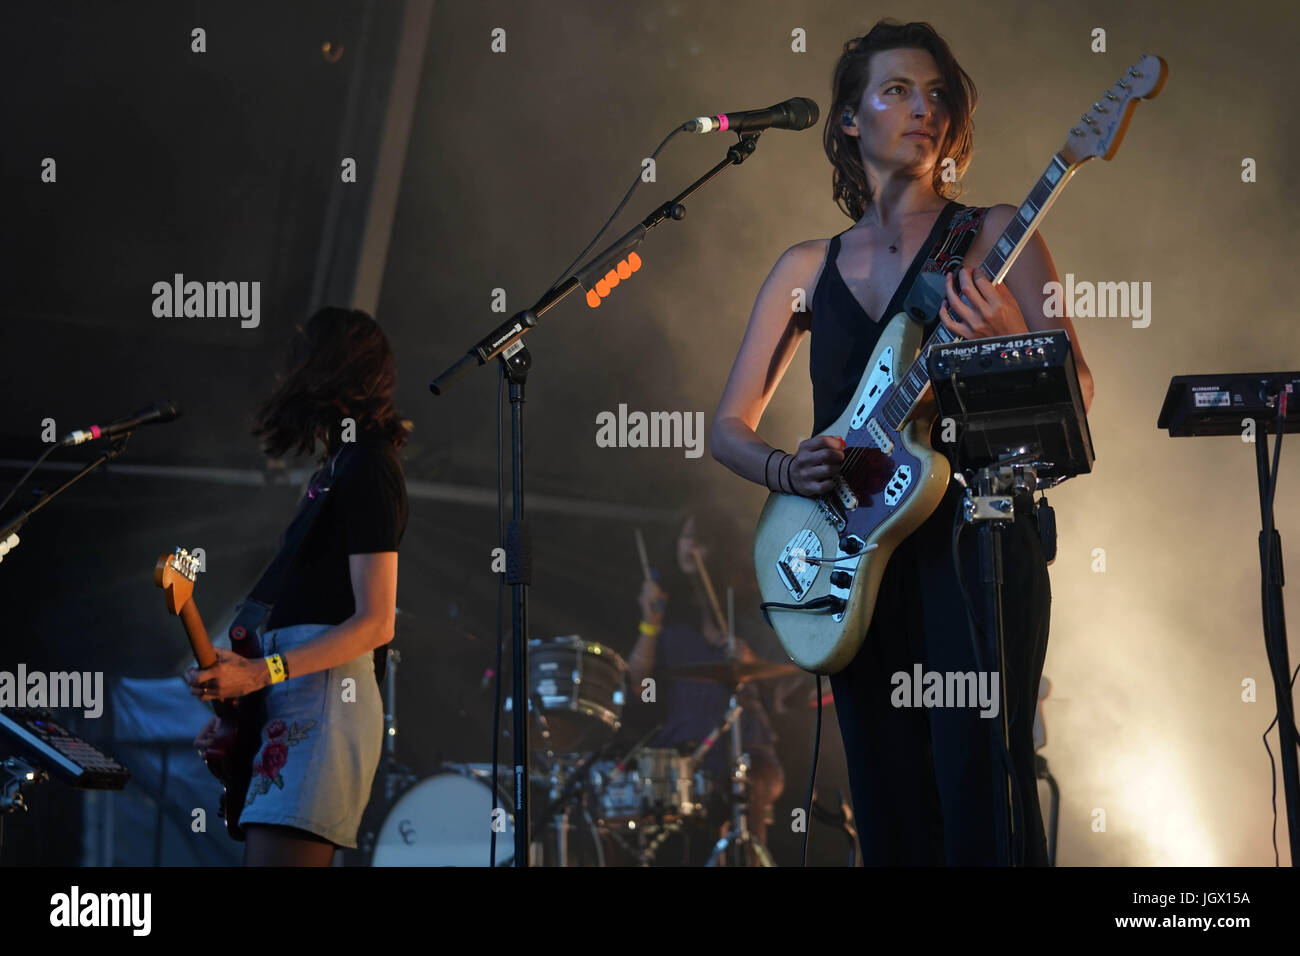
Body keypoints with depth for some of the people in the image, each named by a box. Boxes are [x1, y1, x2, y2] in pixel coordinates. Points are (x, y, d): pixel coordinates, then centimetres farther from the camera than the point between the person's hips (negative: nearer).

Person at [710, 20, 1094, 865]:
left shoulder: (992, 236, 7)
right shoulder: (810, 268, 16)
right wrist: (786, 471, -5)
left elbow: (1076, 393, -1)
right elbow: (731, 424, 17)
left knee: (978, 782, -17)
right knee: (892, 809, 2)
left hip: (972, 534, -4)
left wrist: (1012, 342, -22)